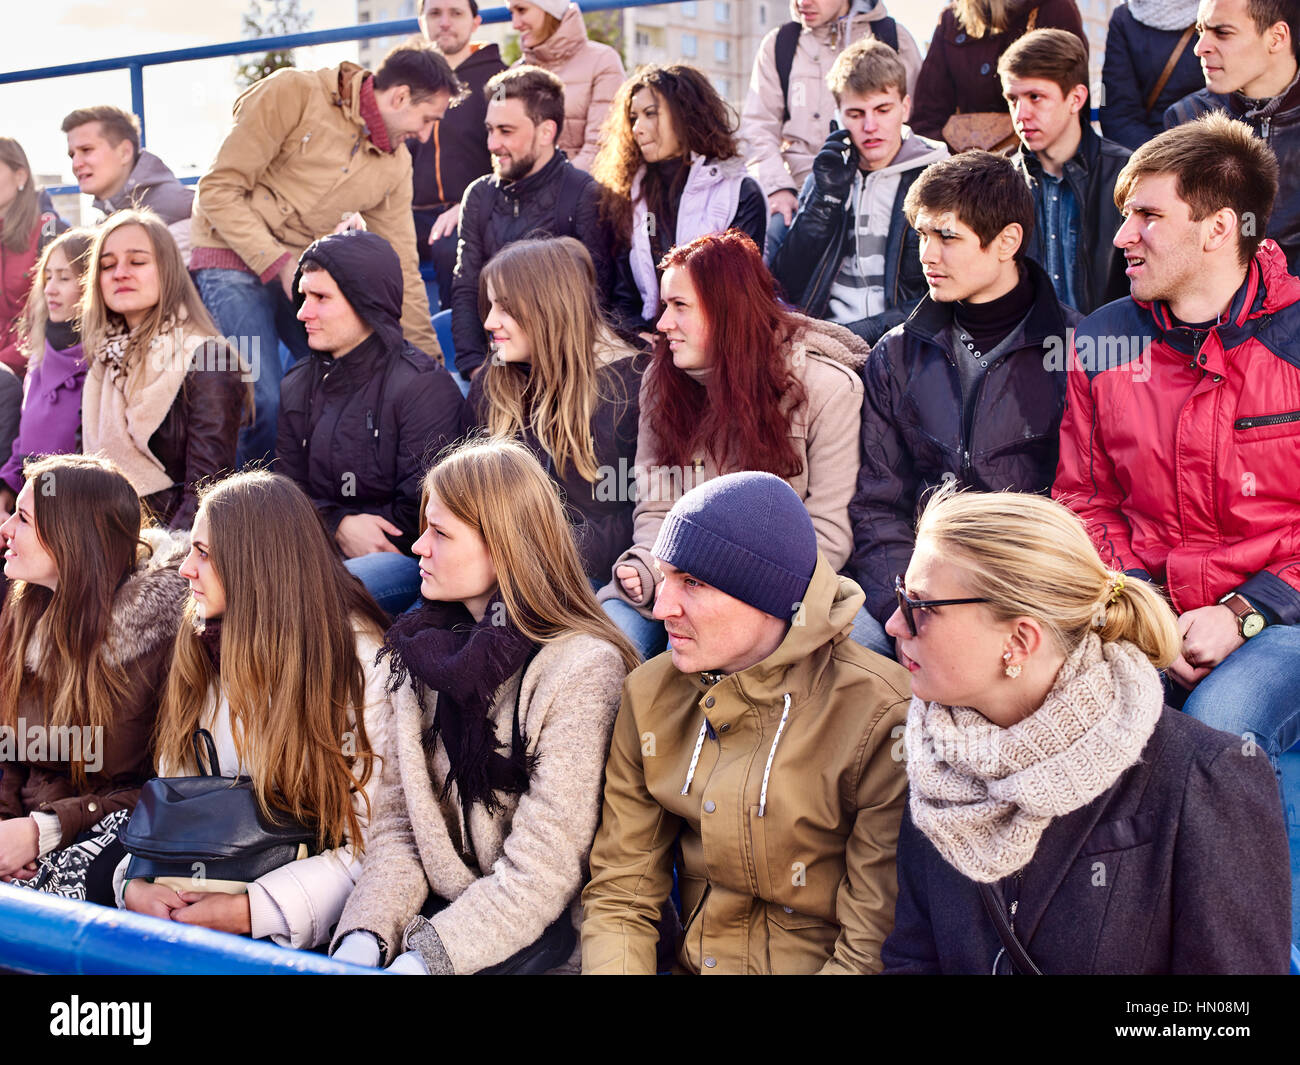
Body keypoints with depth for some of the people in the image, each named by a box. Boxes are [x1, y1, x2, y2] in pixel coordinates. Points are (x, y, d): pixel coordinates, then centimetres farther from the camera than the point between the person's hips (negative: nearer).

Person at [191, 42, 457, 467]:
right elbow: (219, 190, -14)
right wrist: (281, 264, -22)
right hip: (234, 260, -6)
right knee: (263, 401, -18)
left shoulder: (395, 165, 5)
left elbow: (401, 267, 10)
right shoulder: (293, 94, -13)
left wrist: (429, 361, 8)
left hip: (306, 271, 6)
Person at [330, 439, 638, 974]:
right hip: (441, 909, 5)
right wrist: (365, 935, -10)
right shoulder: (425, 648, 7)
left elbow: (540, 875, -16)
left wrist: (420, 958, -21)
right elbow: (398, 820, 6)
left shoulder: (584, 669, -14)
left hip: (545, 933, -5)